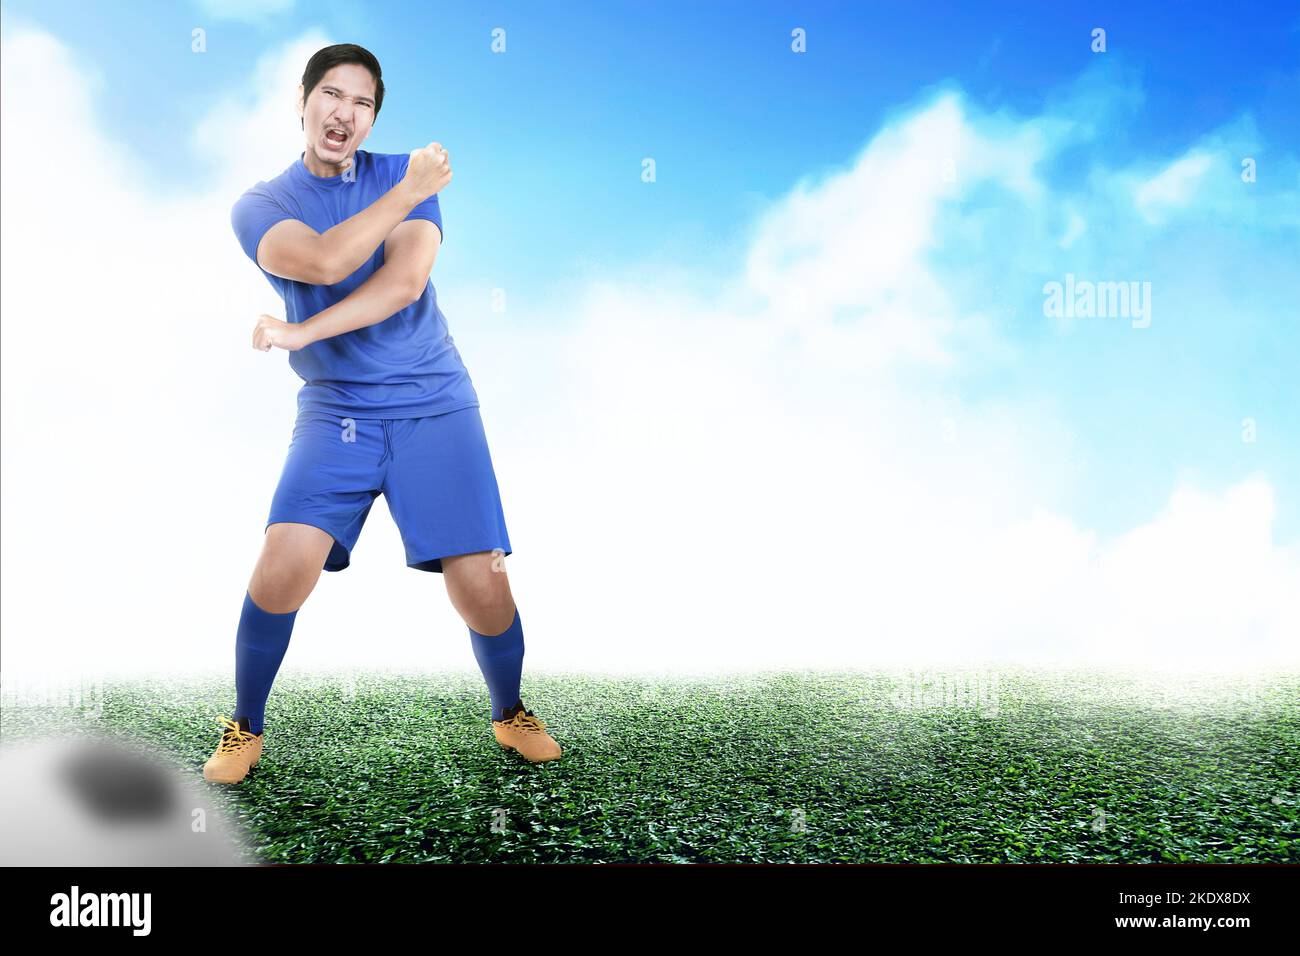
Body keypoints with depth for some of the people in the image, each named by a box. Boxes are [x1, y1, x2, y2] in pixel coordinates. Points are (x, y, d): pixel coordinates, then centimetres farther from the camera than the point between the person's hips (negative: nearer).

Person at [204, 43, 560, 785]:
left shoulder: (405, 174, 4)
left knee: (481, 586, -8)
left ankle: (511, 715, 21)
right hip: (335, 412, 0)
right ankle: (245, 729, 7)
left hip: (435, 407, 0)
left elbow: (404, 282, -13)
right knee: (286, 561, -19)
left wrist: (300, 333, -17)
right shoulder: (261, 205, 4)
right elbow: (323, 261, -18)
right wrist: (408, 194, -12)